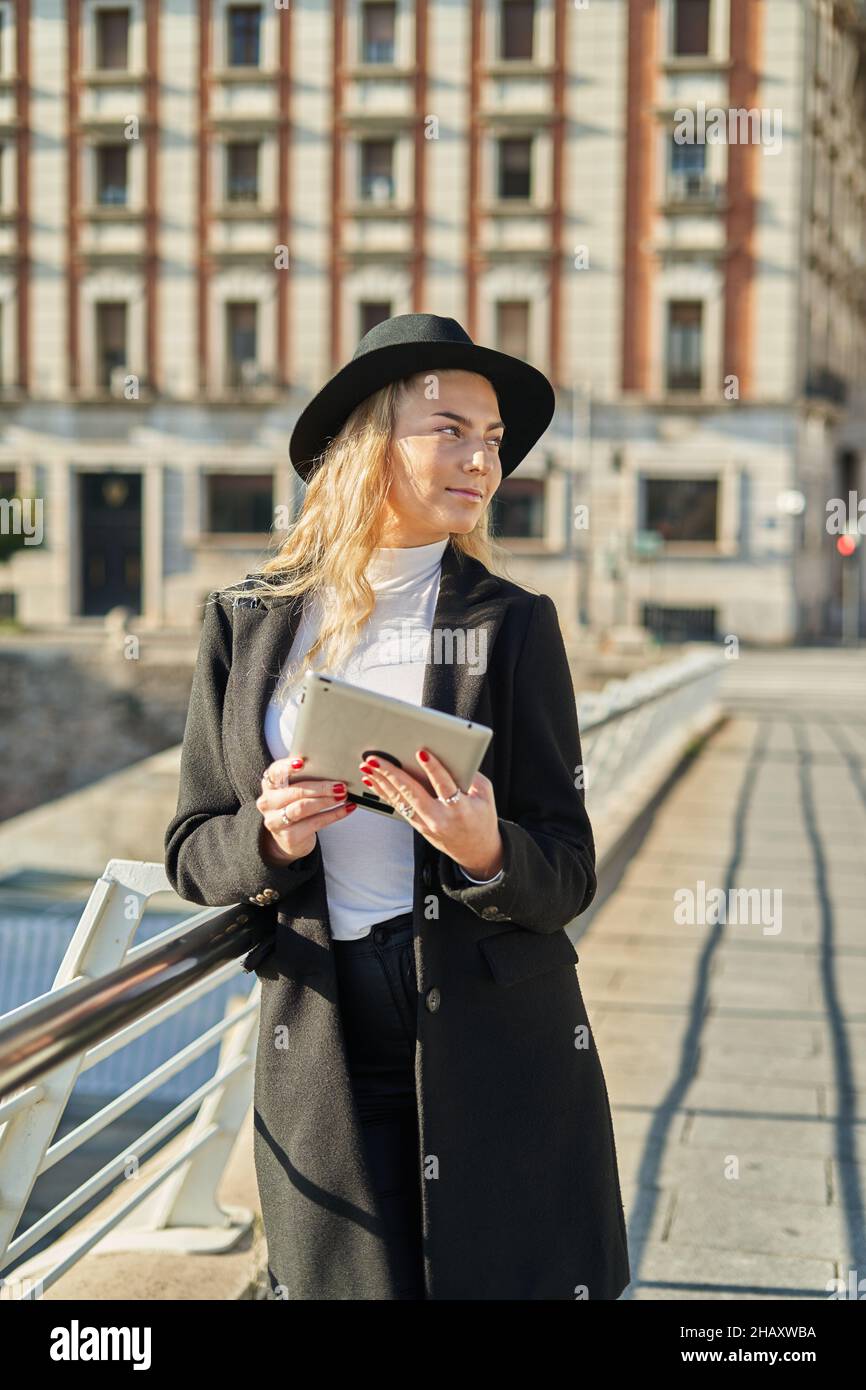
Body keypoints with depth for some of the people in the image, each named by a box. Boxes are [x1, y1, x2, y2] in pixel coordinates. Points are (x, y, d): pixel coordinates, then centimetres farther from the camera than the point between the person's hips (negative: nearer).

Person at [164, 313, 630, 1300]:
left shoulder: (513, 624, -1)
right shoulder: (248, 622, 3)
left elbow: (569, 876, -2)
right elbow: (191, 854, 6)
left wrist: (487, 853, -23)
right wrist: (269, 839, -15)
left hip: (497, 1047, -1)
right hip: (320, 1051, 1)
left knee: (506, 1281, 7)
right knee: (345, 1286, 10)